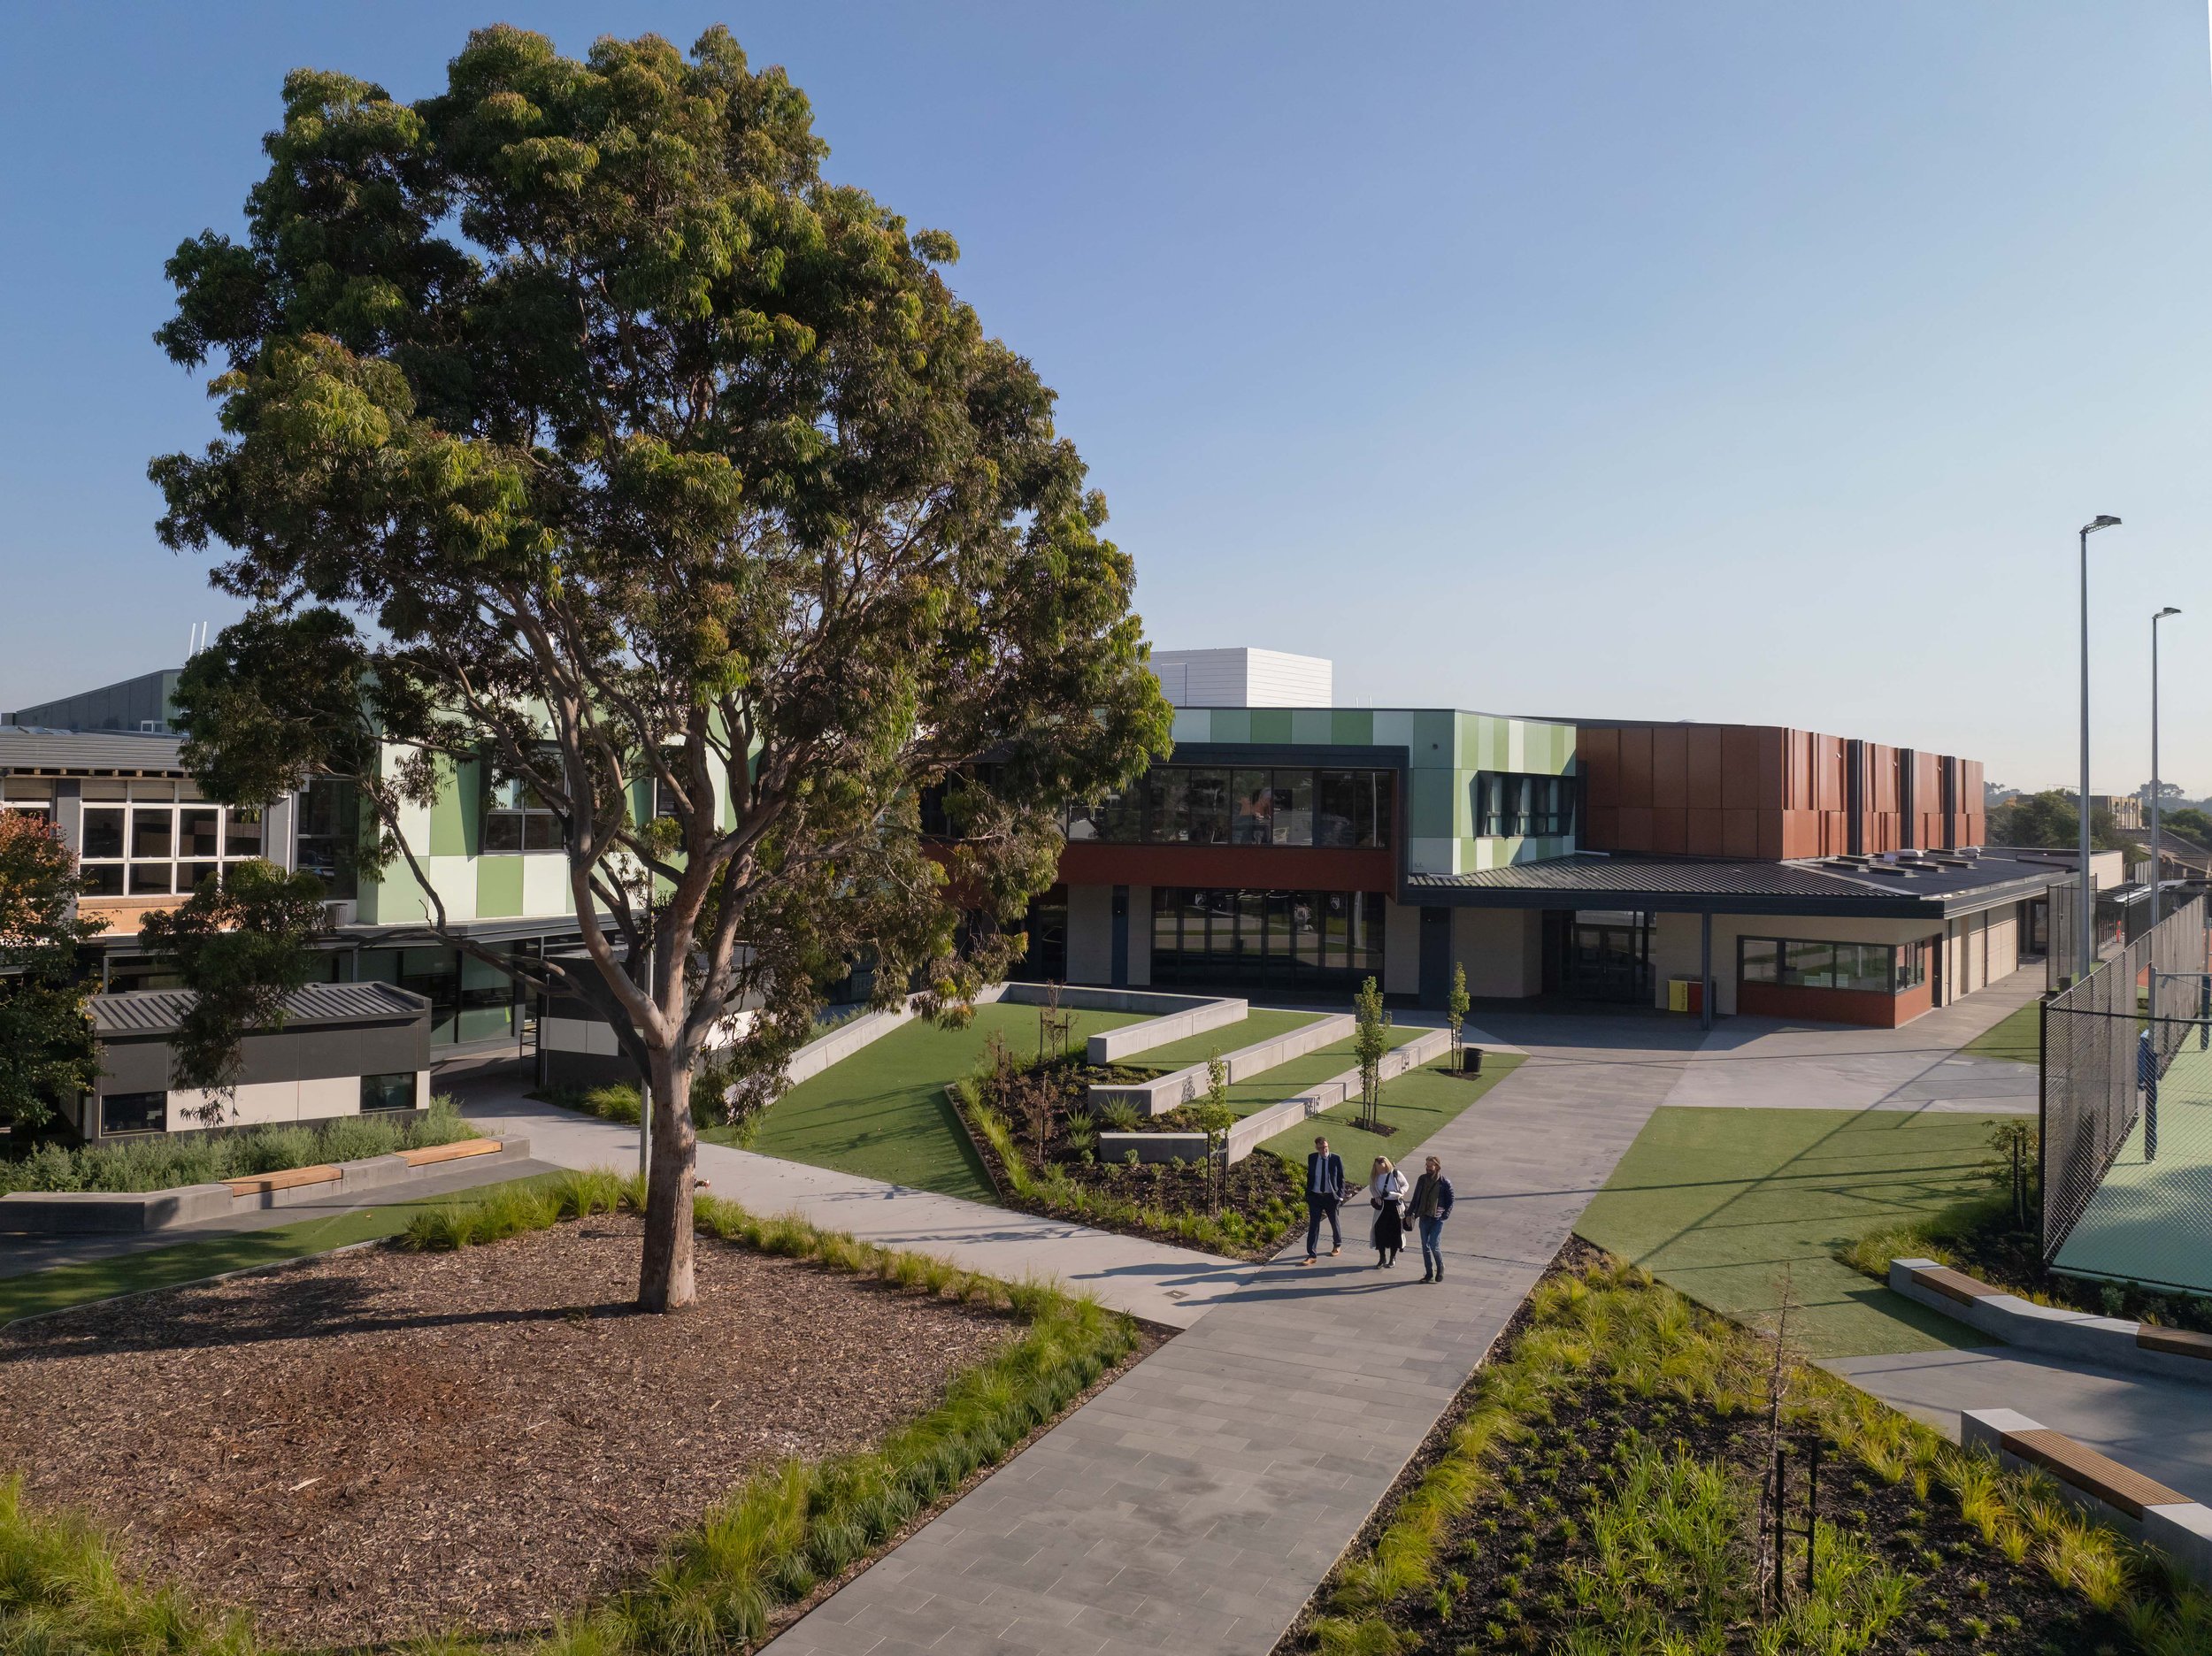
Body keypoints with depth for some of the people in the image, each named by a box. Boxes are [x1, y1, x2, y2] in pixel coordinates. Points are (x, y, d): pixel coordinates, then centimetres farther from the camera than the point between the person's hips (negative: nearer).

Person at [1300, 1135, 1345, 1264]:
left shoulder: (1336, 1159, -7)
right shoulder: (1312, 1158, -1)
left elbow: (1341, 1178, -2)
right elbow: (1309, 1176, 8)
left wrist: (1340, 1195, -9)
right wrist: (1308, 1194, 4)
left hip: (1331, 1196, -1)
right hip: (1315, 1196, 1)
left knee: (1334, 1223, 18)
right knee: (1313, 1225, -3)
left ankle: (1337, 1245, 42)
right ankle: (1311, 1255, -3)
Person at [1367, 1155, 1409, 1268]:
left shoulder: (1395, 1174, -15)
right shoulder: (1374, 1176, -5)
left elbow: (1406, 1185, -3)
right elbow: (1372, 1188, 11)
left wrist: (1399, 1193, -21)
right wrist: (1376, 1196, -7)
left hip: (1395, 1206, -2)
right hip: (1382, 1206, 2)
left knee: (1395, 1232, 6)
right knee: (1380, 1231, 0)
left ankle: (1393, 1257, 24)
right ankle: (1382, 1258, 16)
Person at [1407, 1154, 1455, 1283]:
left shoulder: (1445, 1183, -7)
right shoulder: (1422, 1179, 4)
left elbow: (1451, 1200, 0)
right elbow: (1415, 1198, 11)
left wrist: (1445, 1215, -9)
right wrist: (1410, 1212, 7)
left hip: (1437, 1219, -4)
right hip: (1424, 1218, 4)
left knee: (1434, 1246, -8)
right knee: (1425, 1247, 7)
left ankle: (1440, 1269, 17)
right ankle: (1429, 1274, 16)